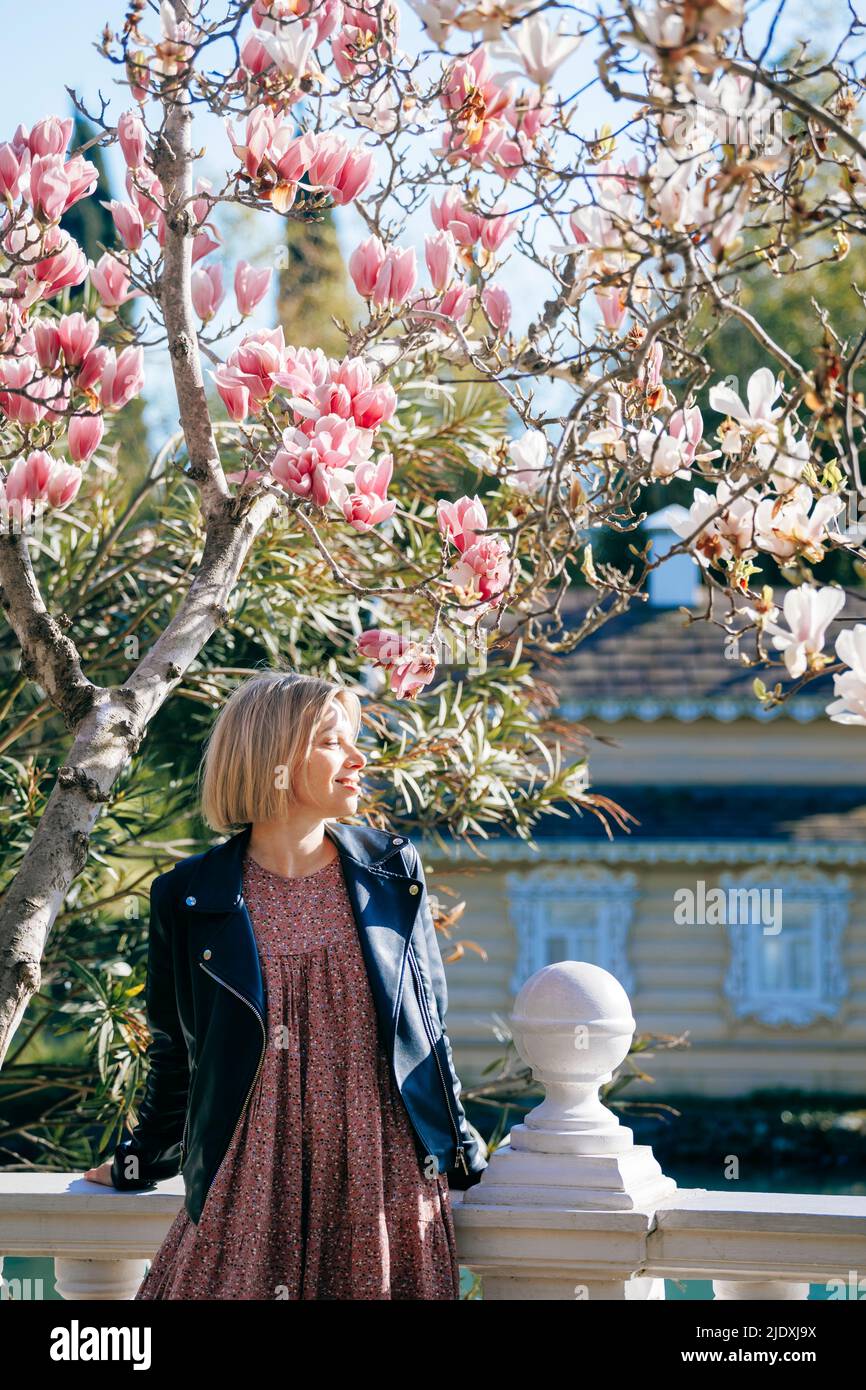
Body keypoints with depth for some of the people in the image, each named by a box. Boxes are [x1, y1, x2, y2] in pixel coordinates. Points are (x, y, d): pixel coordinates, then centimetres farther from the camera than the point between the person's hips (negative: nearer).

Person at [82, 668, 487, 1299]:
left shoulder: (392, 870, 6)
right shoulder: (191, 896, 0)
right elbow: (177, 1052, 12)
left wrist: (461, 1147, 17)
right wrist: (143, 1163, 19)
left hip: (388, 1173, 2)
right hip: (255, 1184, -1)